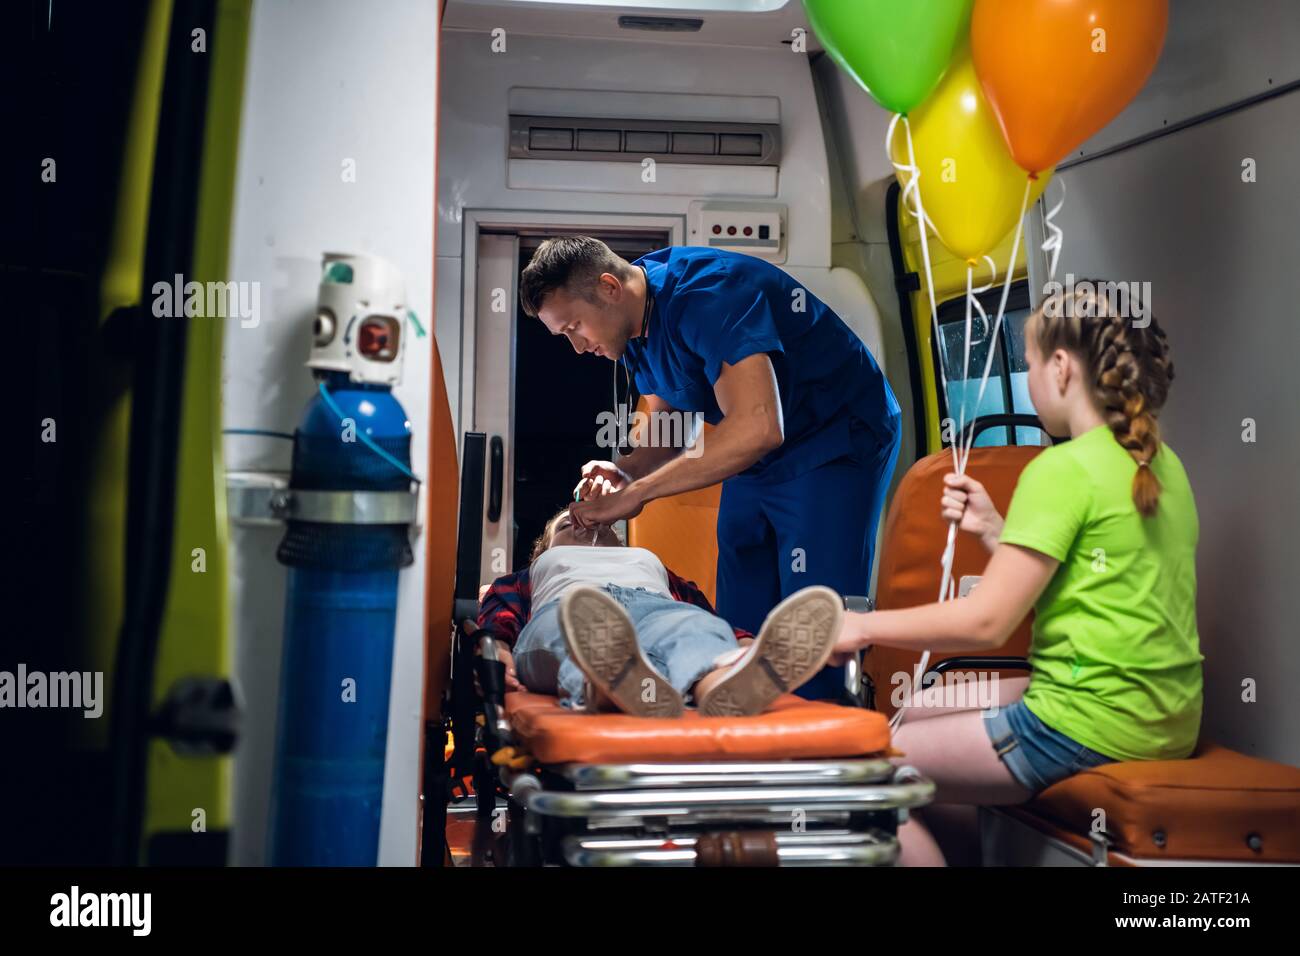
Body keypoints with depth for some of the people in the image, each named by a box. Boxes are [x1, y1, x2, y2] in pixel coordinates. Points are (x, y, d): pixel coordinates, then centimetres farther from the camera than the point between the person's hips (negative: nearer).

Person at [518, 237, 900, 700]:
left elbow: (758, 427, -36)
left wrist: (637, 493, -30)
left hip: (840, 440, -9)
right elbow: (669, 426, 13)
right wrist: (627, 470, -9)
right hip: (757, 459, 9)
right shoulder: (636, 322, 1)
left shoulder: (707, 294, -27)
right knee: (739, 623, 6)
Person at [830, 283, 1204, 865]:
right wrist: (993, 530, 10)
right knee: (915, 713, 22)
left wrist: (863, 627, -8)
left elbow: (986, 622, -18)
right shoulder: (1161, 464, 10)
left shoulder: (1063, 470, -16)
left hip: (1090, 722, -10)